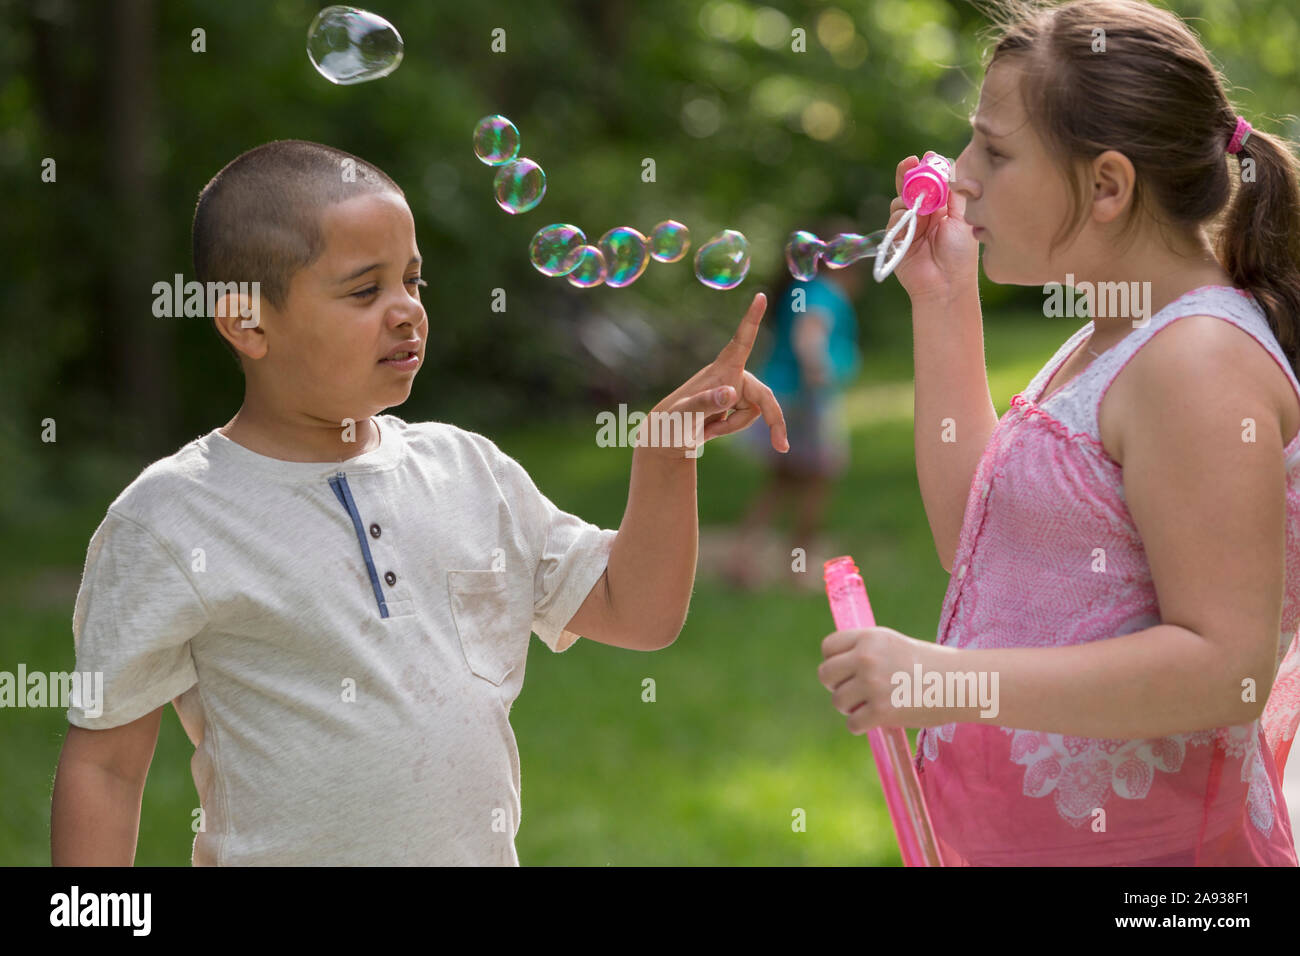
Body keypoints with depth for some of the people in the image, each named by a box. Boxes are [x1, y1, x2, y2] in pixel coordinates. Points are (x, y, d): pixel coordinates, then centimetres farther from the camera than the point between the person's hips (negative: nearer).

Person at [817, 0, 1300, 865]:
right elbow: (969, 535, 17)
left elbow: (1226, 667, -27)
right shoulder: (1113, 338, 11)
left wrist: (949, 680, -31)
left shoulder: (1200, 363, -20)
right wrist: (942, 300, 13)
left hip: (1142, 844, -10)